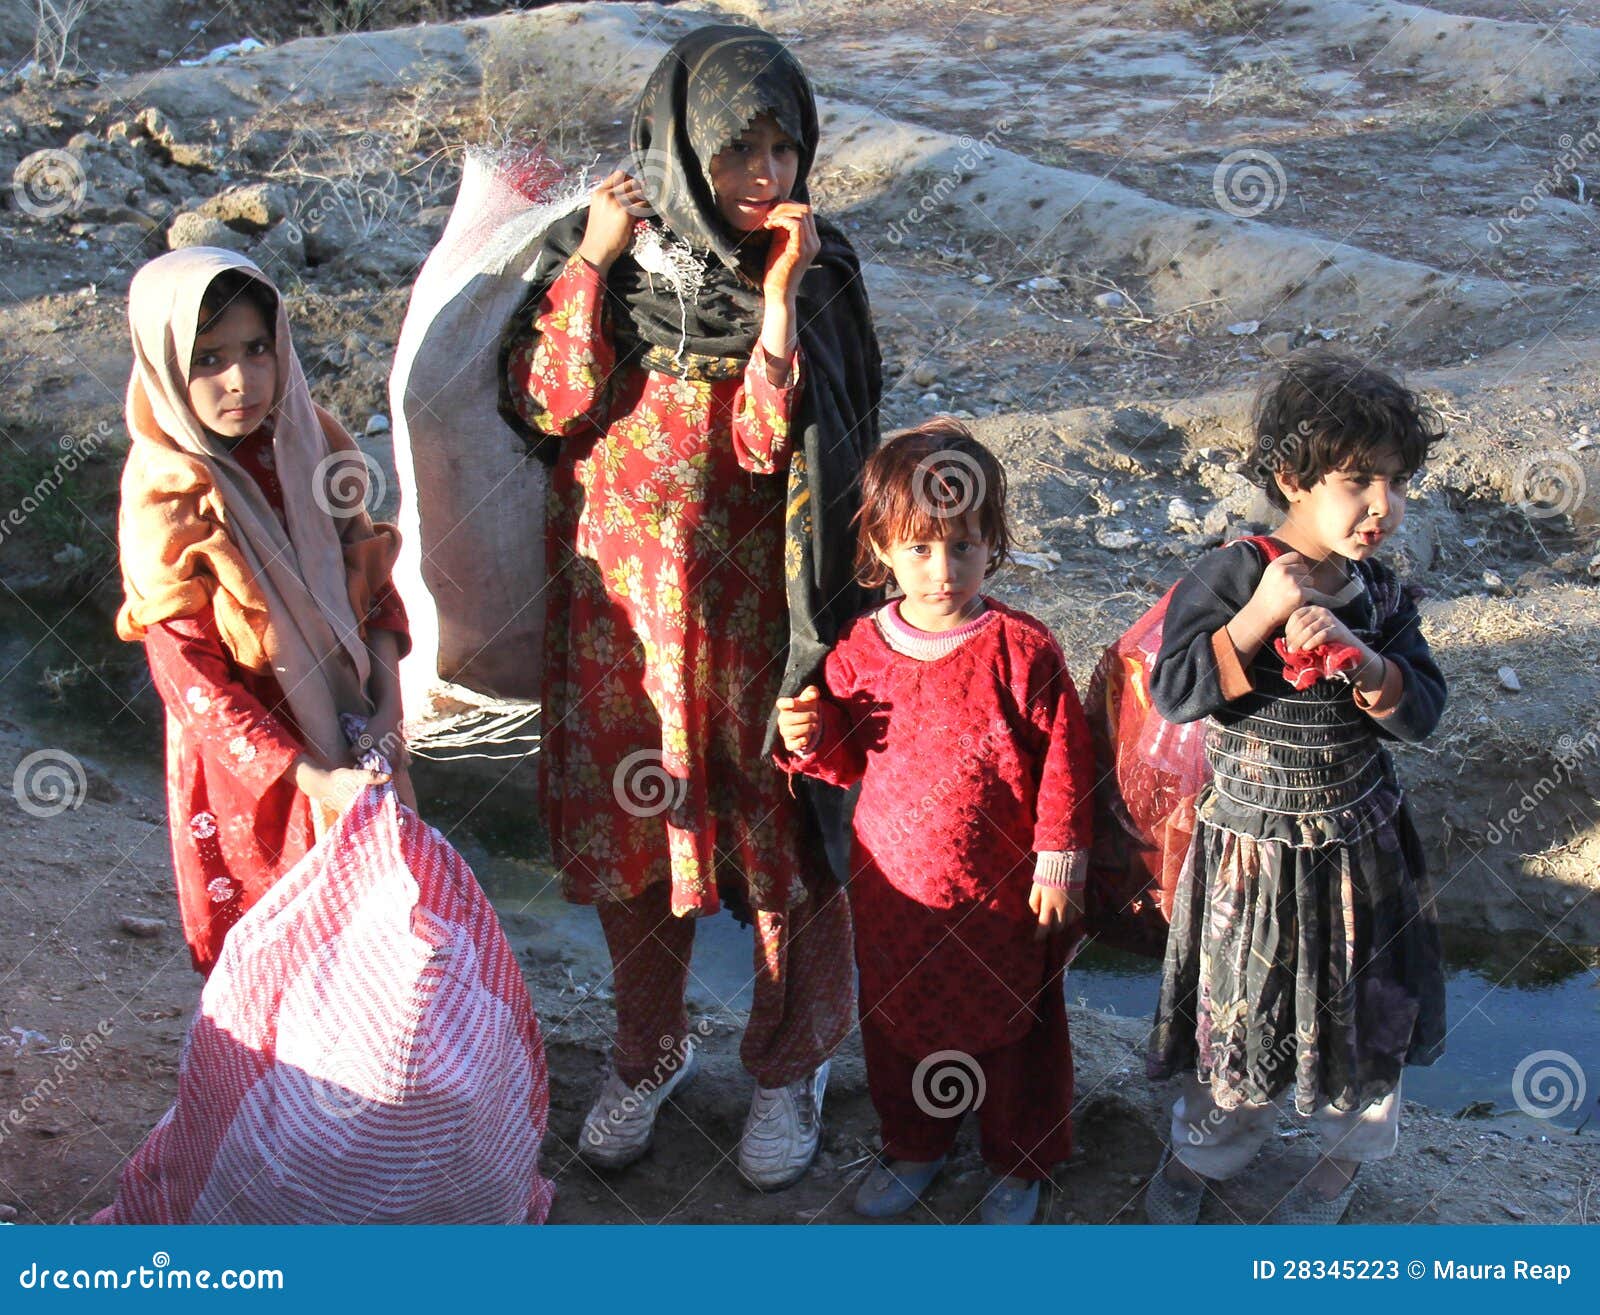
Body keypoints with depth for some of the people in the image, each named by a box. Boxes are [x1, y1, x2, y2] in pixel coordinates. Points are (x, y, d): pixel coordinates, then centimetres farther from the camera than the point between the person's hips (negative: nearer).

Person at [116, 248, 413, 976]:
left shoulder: (309, 440, -5)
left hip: (354, 734, 5)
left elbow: (370, 574, 4)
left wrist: (388, 704, -10)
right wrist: (314, 778, -23)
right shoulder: (166, 505, -20)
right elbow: (192, 682, -18)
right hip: (249, 763, -5)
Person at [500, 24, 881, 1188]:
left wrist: (779, 295, -25)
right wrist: (592, 263, -18)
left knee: (778, 837, 9)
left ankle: (790, 1068, 32)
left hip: (749, 608, -1)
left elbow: (768, 445, -17)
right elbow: (545, 404, -12)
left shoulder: (815, 271, -9)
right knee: (633, 829, 15)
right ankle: (650, 1051, 39)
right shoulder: (602, 243, -5)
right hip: (618, 602, 2)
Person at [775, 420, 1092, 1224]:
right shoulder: (862, 649, -5)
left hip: (1002, 890, -3)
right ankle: (913, 1145, 46)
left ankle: (1019, 1163, 38)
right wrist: (812, 740, -13)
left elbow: (1063, 761, -10)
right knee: (899, 1023, 21)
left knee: (1012, 1029, 15)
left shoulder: (1022, 649, -16)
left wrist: (1059, 859, -9)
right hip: (892, 886, 4)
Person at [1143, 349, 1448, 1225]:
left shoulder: (1381, 596, -2)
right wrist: (1259, 617, -28)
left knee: (1364, 1013, 16)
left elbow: (1422, 714, -7)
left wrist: (1359, 658, -25)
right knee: (1241, 1012, 12)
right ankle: (1196, 1158, 40)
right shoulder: (1228, 577, -15)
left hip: (1361, 851, 4)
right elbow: (1173, 694, -20)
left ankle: (1343, 1161, 43)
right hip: (1250, 849, -3)